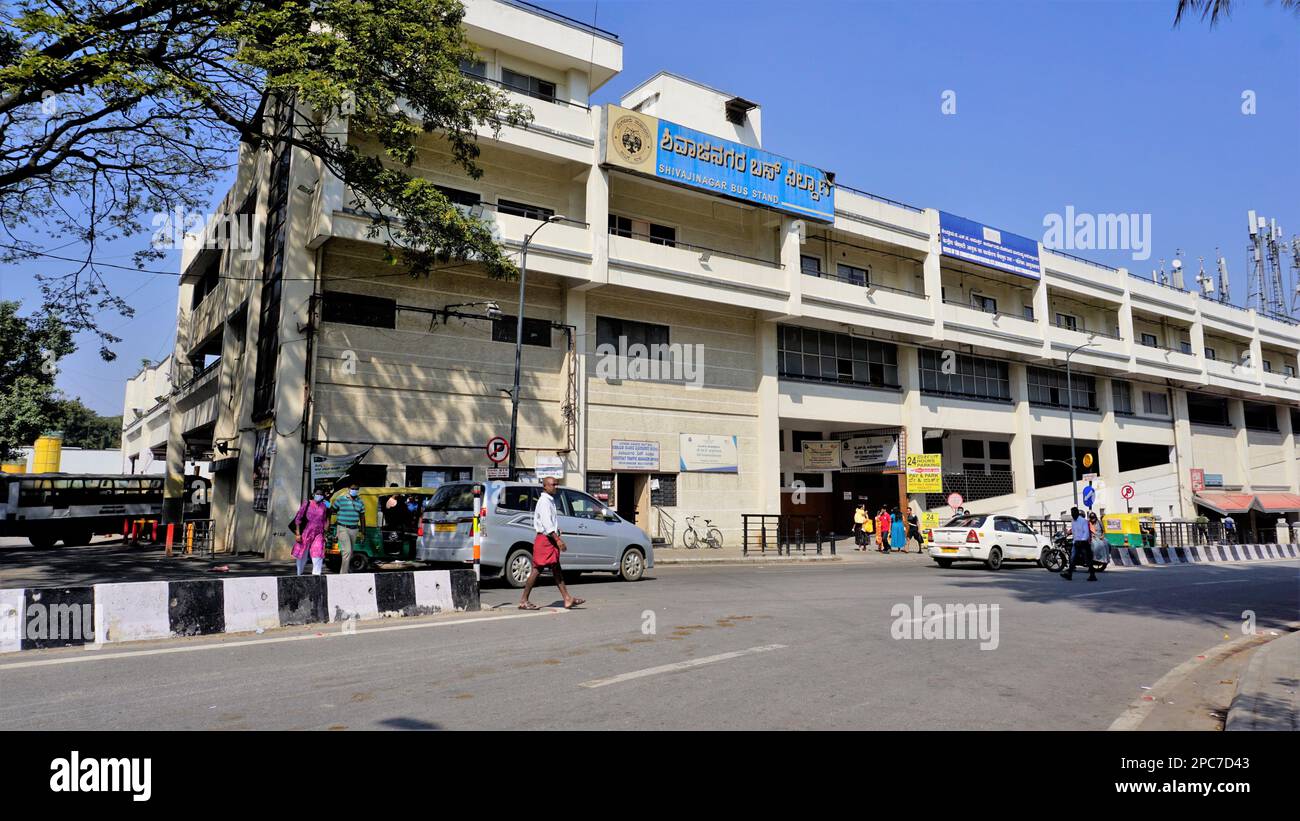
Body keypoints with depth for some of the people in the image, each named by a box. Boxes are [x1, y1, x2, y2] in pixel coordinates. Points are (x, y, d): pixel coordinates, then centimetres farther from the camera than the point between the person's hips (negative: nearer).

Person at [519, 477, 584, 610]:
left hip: (550, 539, 10)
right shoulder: (544, 501, -13)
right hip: (544, 539, -10)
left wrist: (558, 538, 16)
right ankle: (523, 601, 0)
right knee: (537, 570, -6)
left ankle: (567, 599, 8)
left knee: (556, 570, 8)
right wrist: (558, 539, -25)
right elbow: (546, 523, -22)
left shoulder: (550, 501, 18)